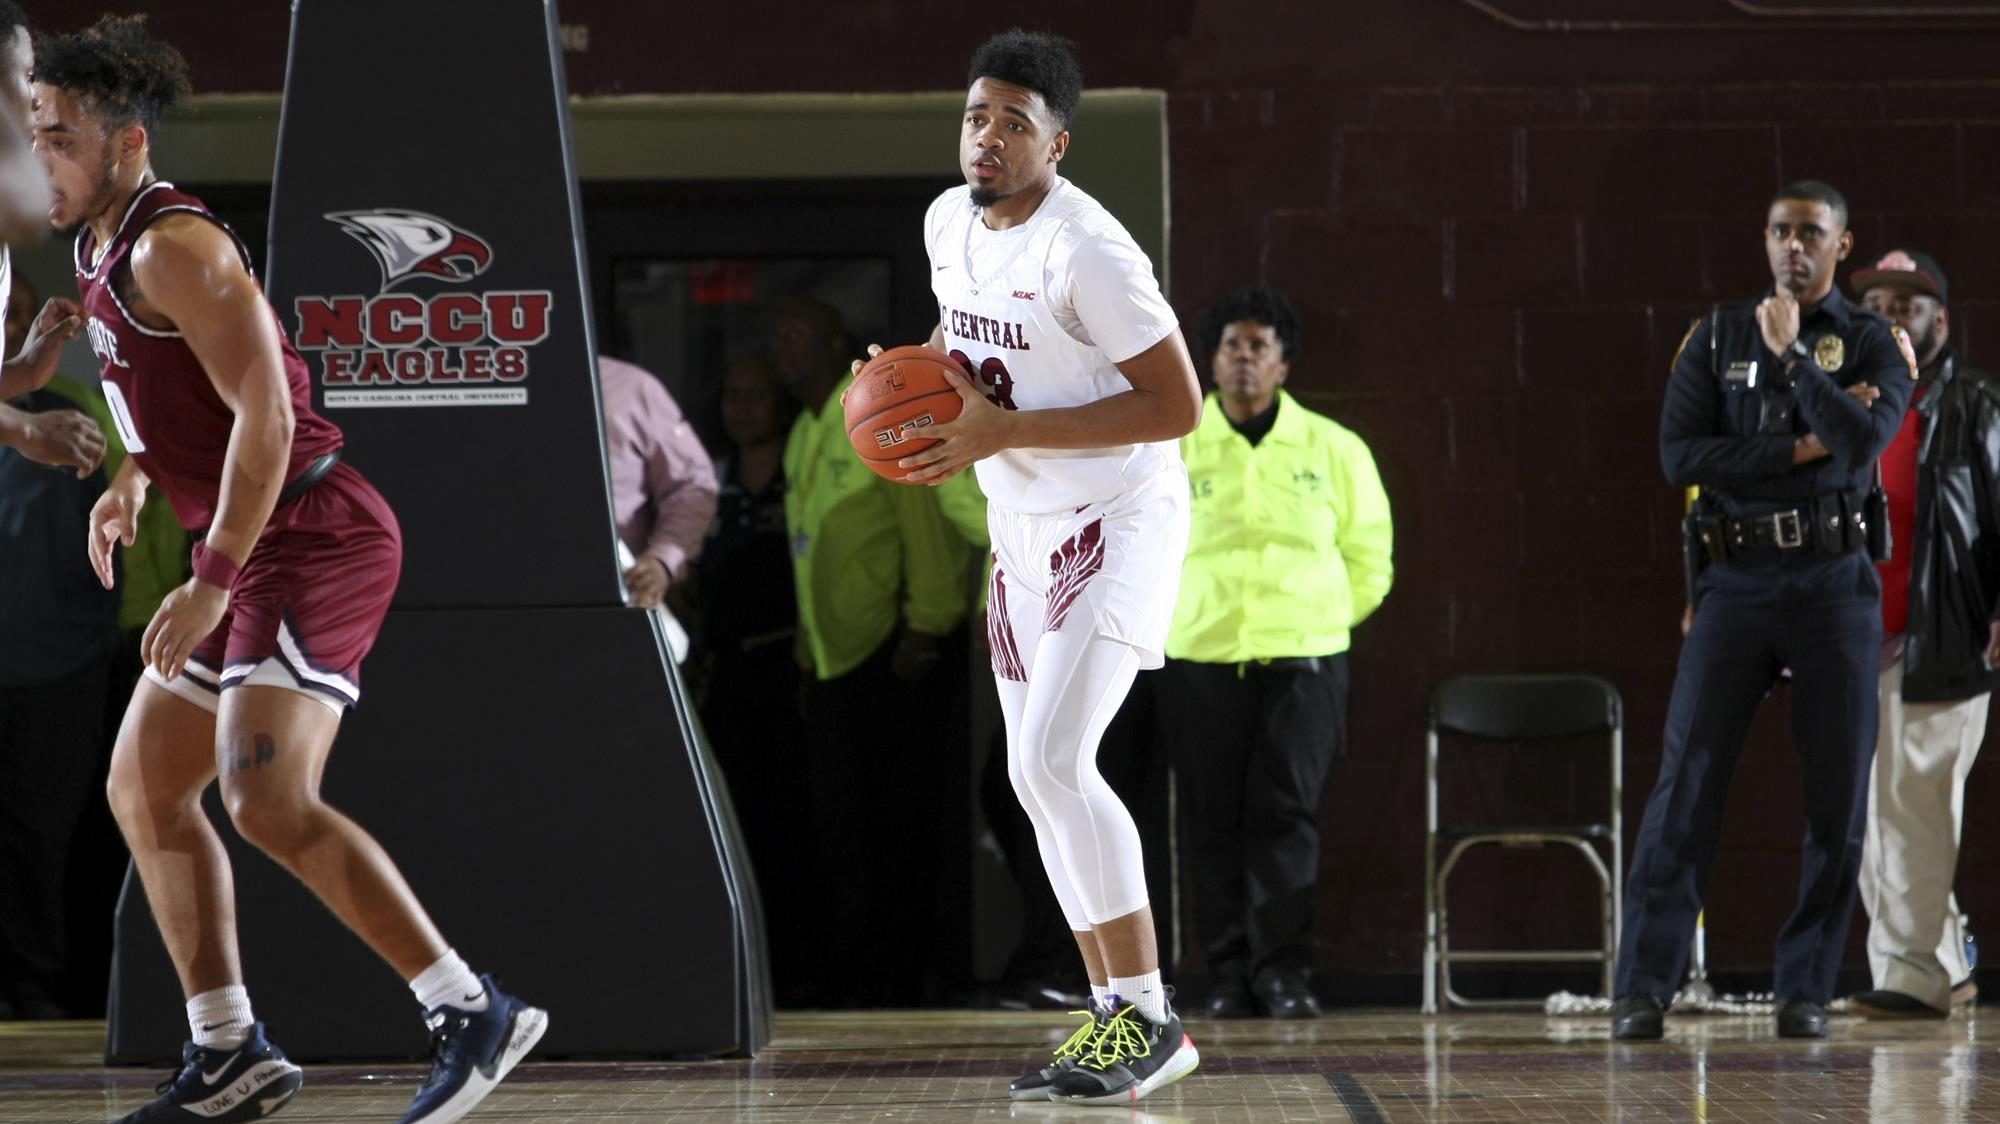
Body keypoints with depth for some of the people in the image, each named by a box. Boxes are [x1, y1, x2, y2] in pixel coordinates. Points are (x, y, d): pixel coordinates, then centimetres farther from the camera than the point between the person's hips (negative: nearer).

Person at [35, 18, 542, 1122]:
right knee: (144, 790, 11)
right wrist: (136, 473, 22)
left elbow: (265, 415, -23)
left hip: (316, 536, -11)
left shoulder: (170, 247, -16)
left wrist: (212, 581, -25)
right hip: (261, 554, 11)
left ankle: (472, 1014, -19)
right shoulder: (99, 251, 15)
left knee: (266, 798, -22)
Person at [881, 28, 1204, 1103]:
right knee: (1038, 777, 9)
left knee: (1052, 762, -20)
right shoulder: (949, 221, 3)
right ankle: (1118, 1016, 18)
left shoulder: (1087, 252, -23)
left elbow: (1178, 405, -23)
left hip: (1118, 524, -9)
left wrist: (1004, 429, -25)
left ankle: (1150, 1019, -11)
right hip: (1022, 531, 9)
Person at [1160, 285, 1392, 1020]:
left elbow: (1369, 560, 15)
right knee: (1215, 820, -1)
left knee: (1286, 815, -9)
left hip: (1303, 659, 0)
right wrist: (1184, 617, 10)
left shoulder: (1334, 450, 8)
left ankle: (1283, 970, -6)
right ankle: (1230, 973, 4)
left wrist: (1316, 618, 10)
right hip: (1200, 660, 0)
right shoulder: (1170, 449, 5)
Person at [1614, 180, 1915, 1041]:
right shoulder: (1717, 338, 8)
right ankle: (1643, 987, -7)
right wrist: (1798, 452, -9)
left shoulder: (1873, 343, 6)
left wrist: (1794, 354, -12)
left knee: (1838, 793, 0)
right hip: (1738, 582, 0)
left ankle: (1806, 989, 8)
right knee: (1687, 779, -7)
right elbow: (1680, 453, -4)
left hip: (1834, 582, 0)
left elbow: (1865, 436, -14)